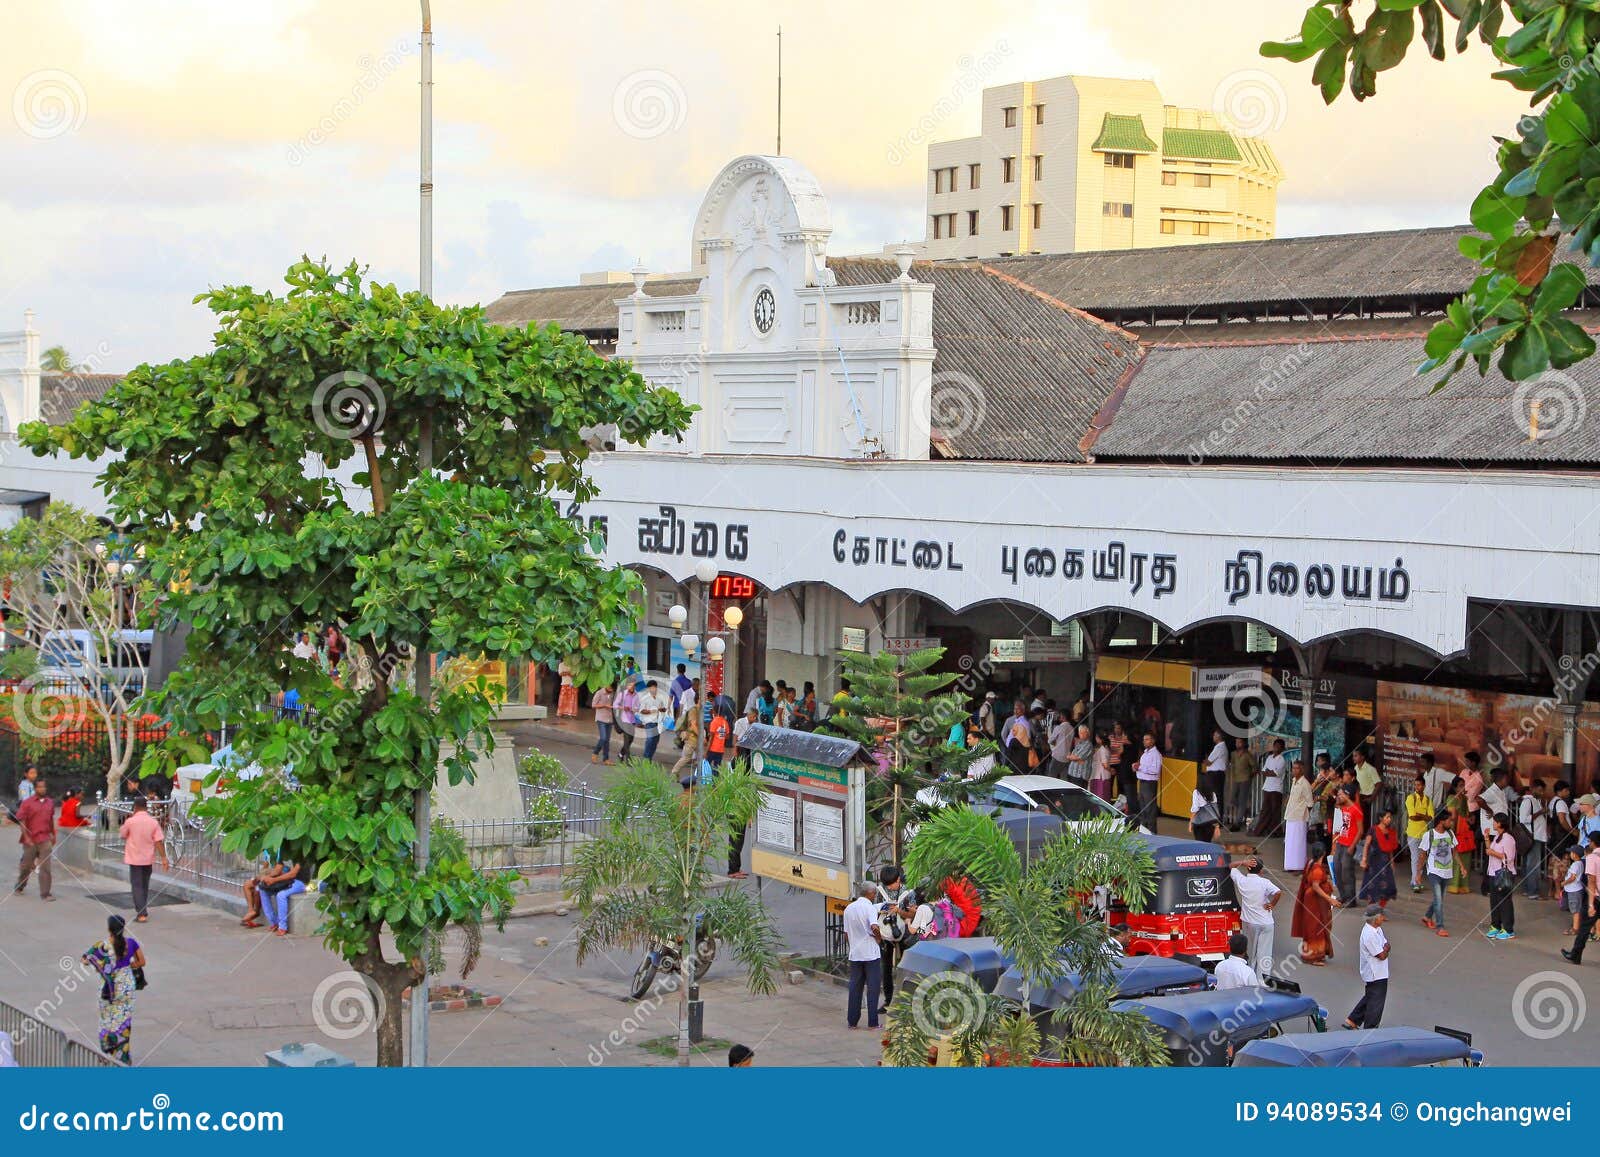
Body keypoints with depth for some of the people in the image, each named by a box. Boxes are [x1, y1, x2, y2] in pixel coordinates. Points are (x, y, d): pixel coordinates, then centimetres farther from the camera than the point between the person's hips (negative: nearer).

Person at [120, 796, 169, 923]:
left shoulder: (130, 821, -12)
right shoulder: (154, 822, -5)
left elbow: (123, 835, 6)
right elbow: (159, 841, -8)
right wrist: (164, 858, -6)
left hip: (135, 859, -3)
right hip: (149, 859, 3)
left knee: (137, 886, -1)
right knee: (145, 885, 19)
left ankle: (141, 913, -10)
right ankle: (143, 911, 29)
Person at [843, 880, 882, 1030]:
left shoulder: (849, 908, 10)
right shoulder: (870, 907, -9)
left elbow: (846, 933, 13)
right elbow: (874, 927, -24)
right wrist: (879, 937, -4)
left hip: (855, 954, 6)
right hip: (871, 953, -6)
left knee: (855, 987, 10)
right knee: (873, 986, 0)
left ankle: (852, 1021, 11)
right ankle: (872, 1022, -1)